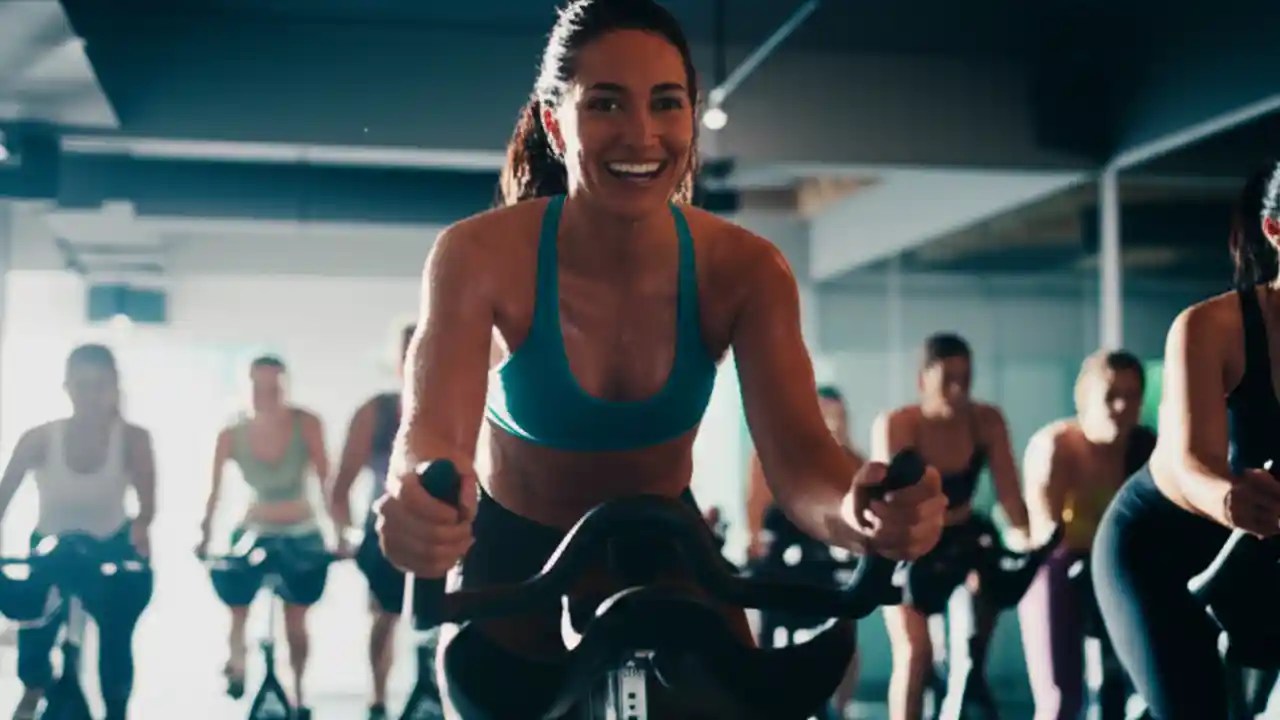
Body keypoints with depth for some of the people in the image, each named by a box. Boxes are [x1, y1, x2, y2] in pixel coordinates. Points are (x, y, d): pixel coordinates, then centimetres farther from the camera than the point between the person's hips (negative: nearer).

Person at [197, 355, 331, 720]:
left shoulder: (305, 424, -19)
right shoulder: (232, 435, -17)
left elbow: (326, 479, -16)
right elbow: (215, 490, -12)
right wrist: (205, 538, -16)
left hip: (301, 536, 0)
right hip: (253, 534, 0)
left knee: (295, 621, 9)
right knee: (237, 611, -5)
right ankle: (236, 669, 22)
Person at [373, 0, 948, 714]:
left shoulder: (745, 271, -19)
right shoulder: (481, 256, -24)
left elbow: (798, 451, -29)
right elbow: (432, 427, -38)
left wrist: (856, 514, -54)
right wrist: (417, 502, -63)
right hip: (513, 560, -1)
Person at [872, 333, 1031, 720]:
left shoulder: (987, 421, -13)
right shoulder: (894, 426, -22)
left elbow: (1008, 489, -19)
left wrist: (1023, 541, -37)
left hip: (961, 537, 3)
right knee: (915, 652, -11)